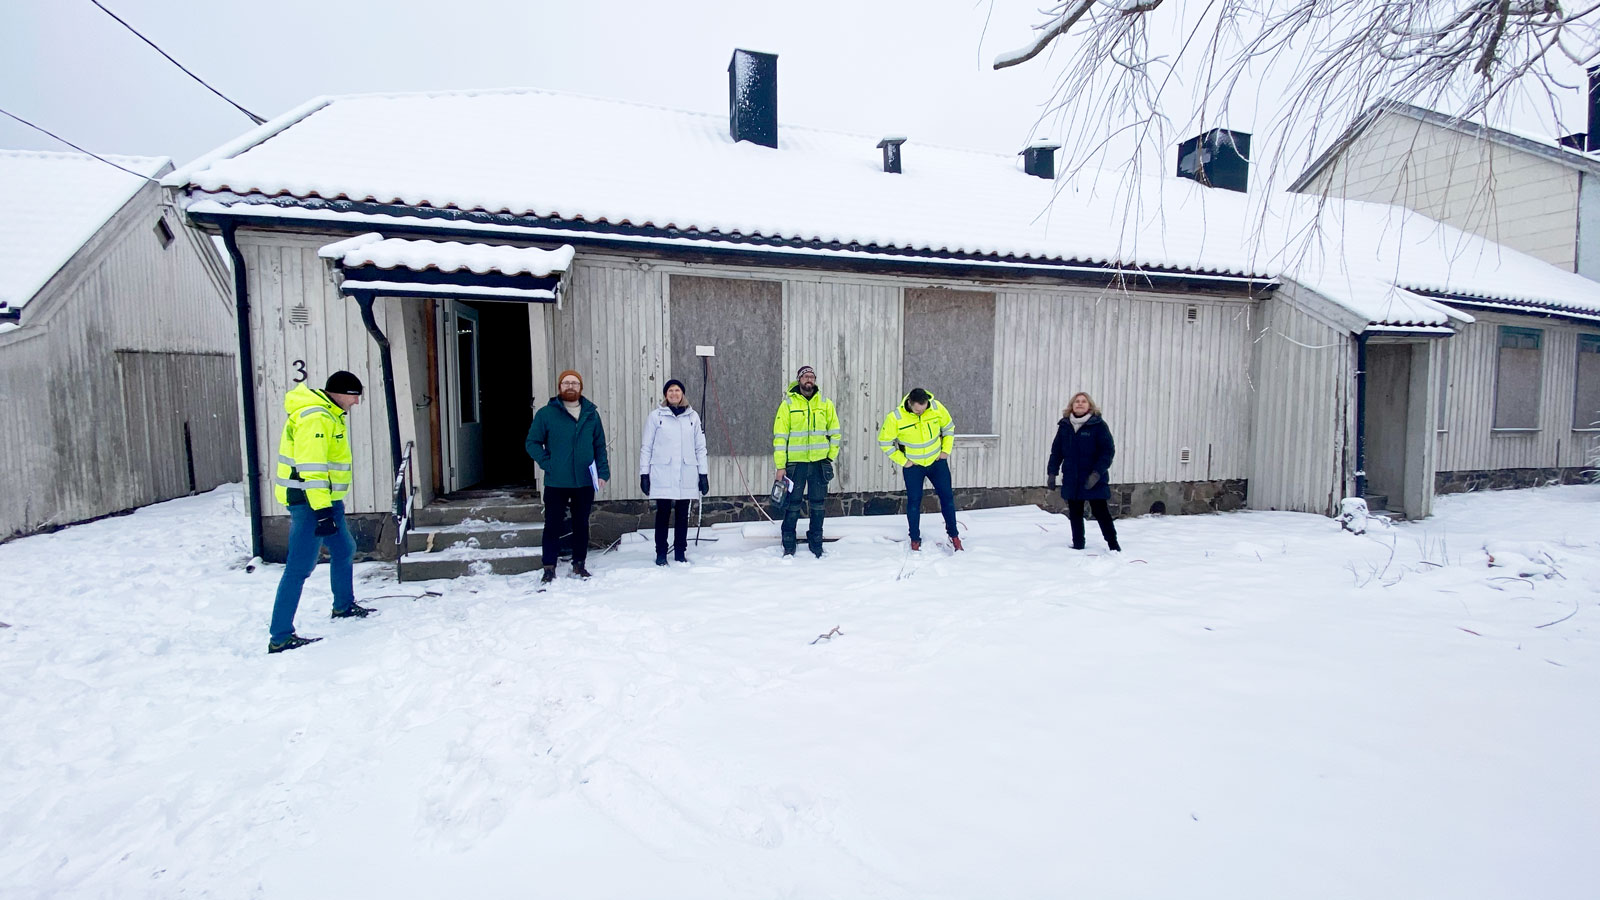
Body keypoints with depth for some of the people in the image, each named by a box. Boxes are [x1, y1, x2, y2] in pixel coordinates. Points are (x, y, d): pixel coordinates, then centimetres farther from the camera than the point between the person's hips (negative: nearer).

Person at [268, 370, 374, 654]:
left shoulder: (330, 415, 15)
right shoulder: (315, 418, -18)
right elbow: (310, 467, -26)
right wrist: (321, 510, -29)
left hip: (327, 499, 11)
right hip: (309, 502, -11)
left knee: (344, 550, 22)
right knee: (300, 568, -8)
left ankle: (344, 606, 41)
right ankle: (280, 637, -3)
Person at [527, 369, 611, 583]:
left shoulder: (591, 413, 7)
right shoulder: (546, 413, 0)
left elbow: (600, 446, 9)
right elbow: (532, 443, 2)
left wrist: (603, 473, 1)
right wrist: (547, 463, -10)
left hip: (585, 482, 3)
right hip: (556, 483, -2)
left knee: (581, 525, 11)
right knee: (553, 525, 1)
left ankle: (579, 564, 23)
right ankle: (549, 567, 11)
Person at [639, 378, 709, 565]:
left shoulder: (692, 416, 10)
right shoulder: (656, 415, 4)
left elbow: (700, 447, 12)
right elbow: (646, 447, 4)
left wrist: (703, 473, 7)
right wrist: (644, 473, -1)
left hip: (686, 475, 2)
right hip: (662, 475, -2)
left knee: (682, 515, 6)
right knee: (662, 513, 0)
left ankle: (680, 553, 17)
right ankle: (661, 554, 11)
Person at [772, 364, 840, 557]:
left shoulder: (825, 404, 5)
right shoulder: (788, 404, -2)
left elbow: (835, 432, 12)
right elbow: (780, 437, -4)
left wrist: (830, 456, 3)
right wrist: (780, 466, -9)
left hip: (820, 462, 2)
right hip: (795, 463, -2)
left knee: (818, 505, 9)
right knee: (793, 505, 2)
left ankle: (816, 545, 21)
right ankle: (788, 547, 14)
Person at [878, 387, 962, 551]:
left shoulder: (937, 408, -14)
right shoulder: (895, 417, -23)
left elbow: (948, 428, 4)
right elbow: (885, 442, -11)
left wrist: (946, 450, -1)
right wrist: (903, 461, -10)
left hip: (937, 461, 2)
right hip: (913, 466, -2)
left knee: (947, 497, 6)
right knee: (914, 501, 2)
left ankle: (953, 534, 22)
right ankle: (915, 539, 18)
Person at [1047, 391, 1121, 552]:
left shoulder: (1098, 425, -7)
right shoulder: (1064, 425, 5)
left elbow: (1108, 451, -10)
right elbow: (1056, 450, 10)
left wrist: (1097, 473, -18)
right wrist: (1052, 472, 4)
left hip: (1094, 480, -4)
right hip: (1071, 480, 4)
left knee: (1101, 512, 2)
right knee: (1075, 514, 12)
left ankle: (1113, 545, 15)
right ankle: (1078, 545, 23)